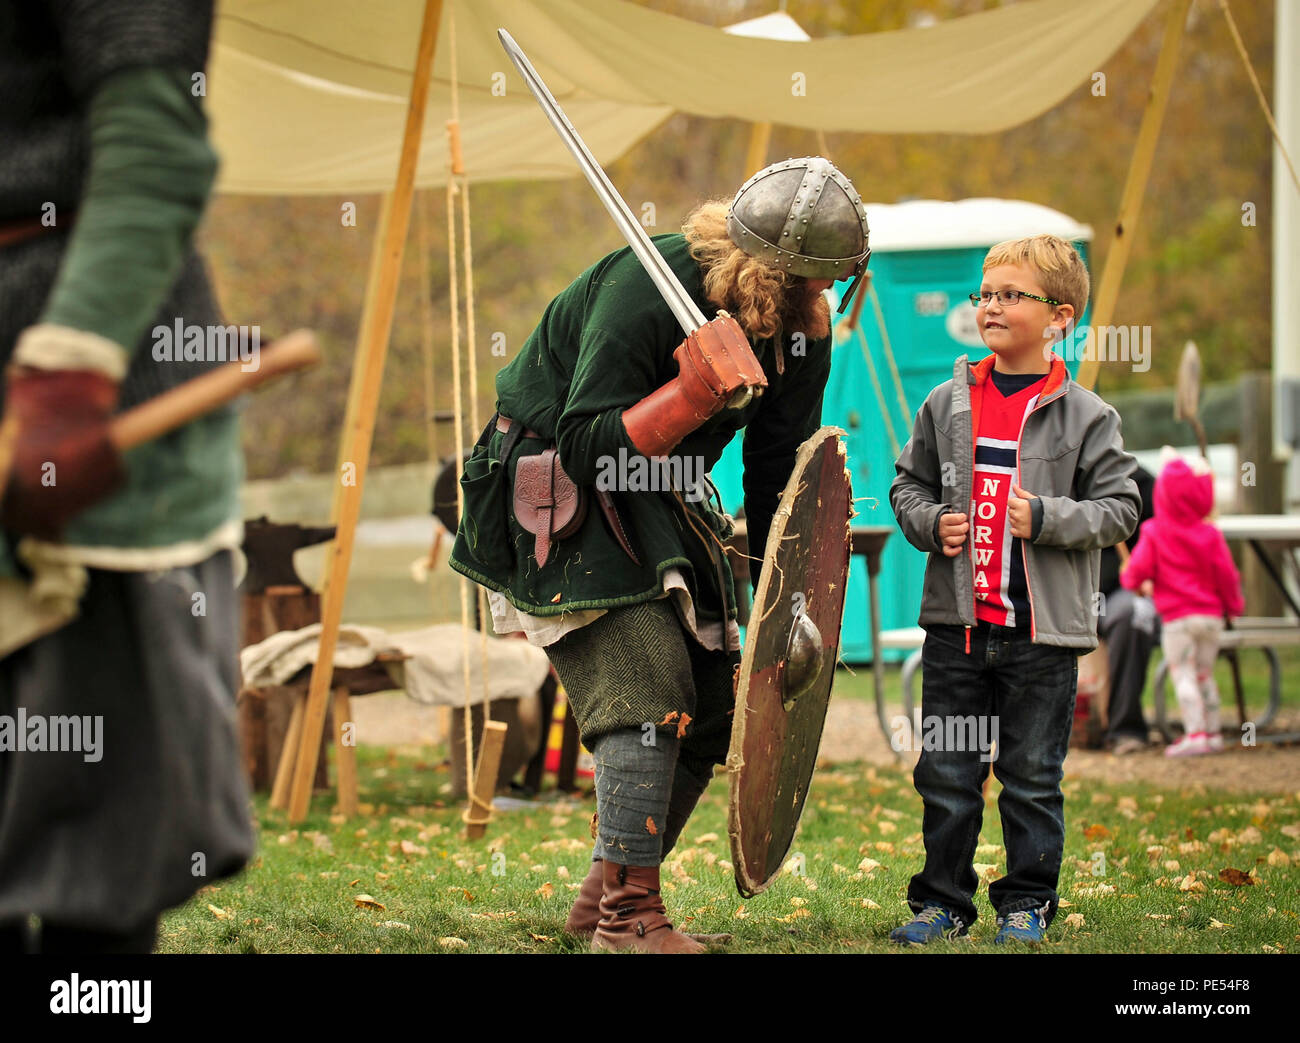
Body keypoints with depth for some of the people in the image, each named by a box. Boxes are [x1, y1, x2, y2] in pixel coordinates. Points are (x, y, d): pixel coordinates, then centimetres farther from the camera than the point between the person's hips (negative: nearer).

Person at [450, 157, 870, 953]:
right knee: (646, 690, -21)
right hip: (558, 495, -8)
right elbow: (587, 450, -29)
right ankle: (628, 915, -16)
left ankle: (604, 899, 18)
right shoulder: (643, 291, -28)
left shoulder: (802, 327, -7)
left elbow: (779, 468, 3)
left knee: (708, 711, 5)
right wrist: (694, 392, -41)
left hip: (655, 501, 8)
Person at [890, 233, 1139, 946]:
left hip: (1042, 628, -3)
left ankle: (1027, 902, 16)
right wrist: (929, 522, -3)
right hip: (956, 620, 3)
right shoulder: (947, 405, 6)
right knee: (946, 773, 7)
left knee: (1032, 777, 5)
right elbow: (909, 482, 17)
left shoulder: (1085, 416, -3)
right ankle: (943, 901, 17)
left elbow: (1119, 509, -3)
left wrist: (1046, 518, -16)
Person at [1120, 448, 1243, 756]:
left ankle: (1195, 733, -14)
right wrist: (1233, 605, 18)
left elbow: (1139, 567, -10)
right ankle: (1213, 733, 18)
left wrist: (1132, 580, 14)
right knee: (1204, 673, 16)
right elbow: (1226, 574, 2)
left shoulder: (1154, 533, -6)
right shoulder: (1210, 534, 1)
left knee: (1183, 674, -3)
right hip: (1212, 615, 4)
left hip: (1177, 617, -4)